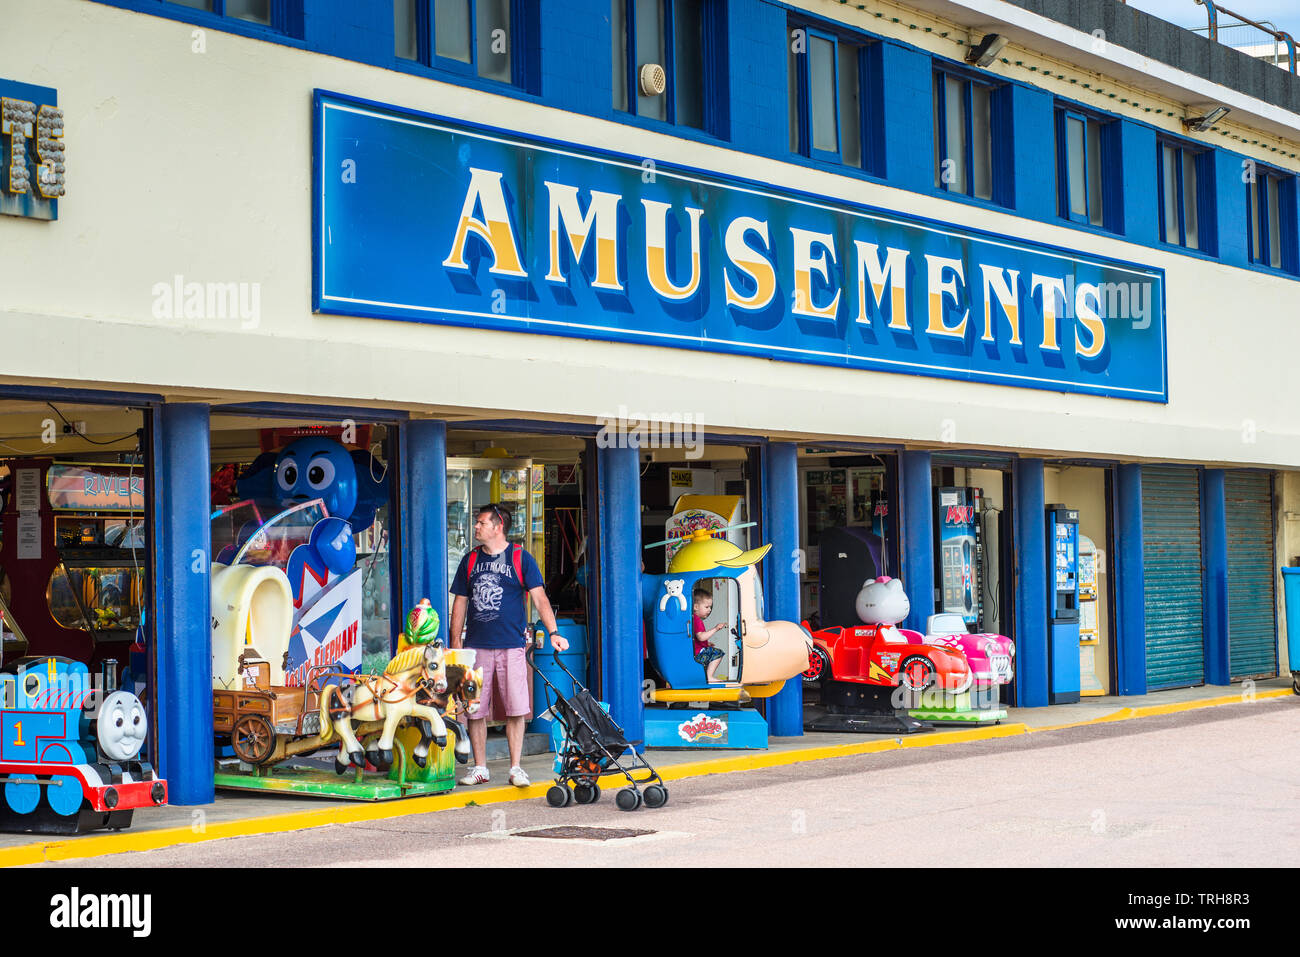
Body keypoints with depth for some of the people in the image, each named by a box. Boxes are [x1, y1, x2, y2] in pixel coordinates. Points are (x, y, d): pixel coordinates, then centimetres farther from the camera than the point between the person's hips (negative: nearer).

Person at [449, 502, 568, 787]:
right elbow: (460, 603, 14)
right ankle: (479, 767, 12)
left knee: (515, 710, -2)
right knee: (475, 709, 2)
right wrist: (456, 641, 7)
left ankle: (516, 768, 7)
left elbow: (539, 598, -2)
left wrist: (553, 632, -13)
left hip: (511, 646, -2)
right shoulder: (470, 560, 11)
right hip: (476, 646, 3)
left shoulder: (521, 559, 2)